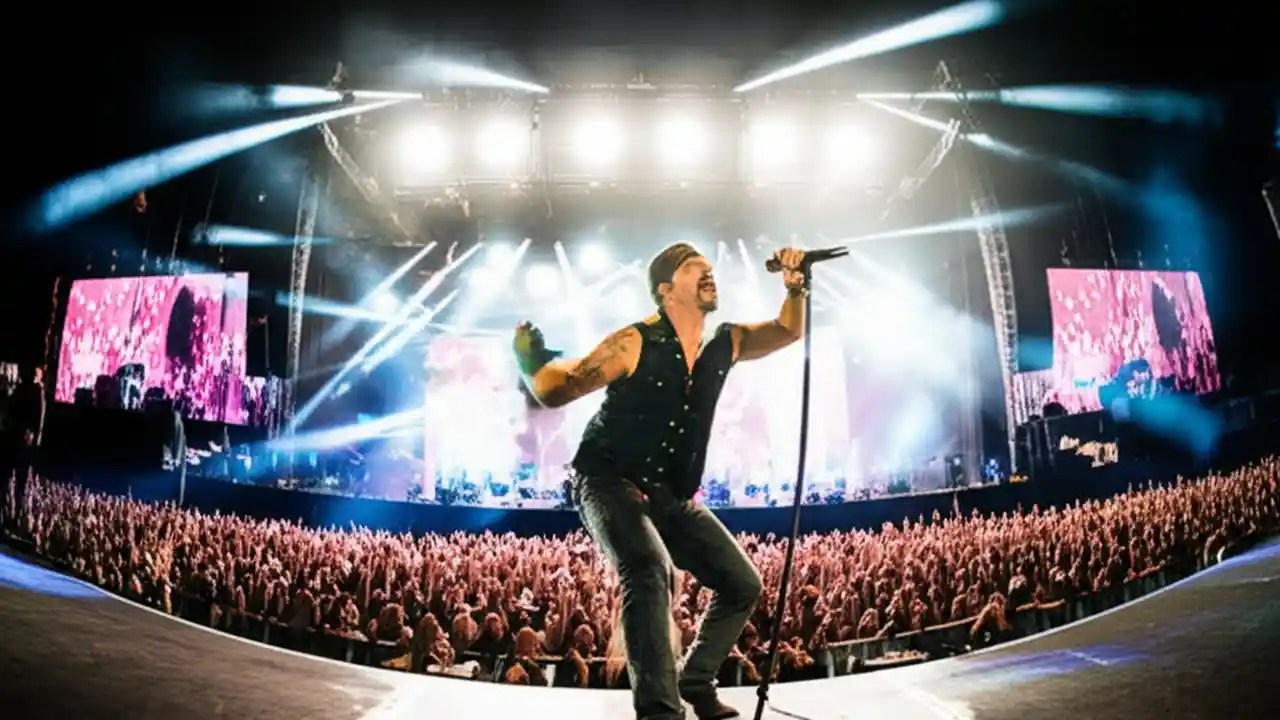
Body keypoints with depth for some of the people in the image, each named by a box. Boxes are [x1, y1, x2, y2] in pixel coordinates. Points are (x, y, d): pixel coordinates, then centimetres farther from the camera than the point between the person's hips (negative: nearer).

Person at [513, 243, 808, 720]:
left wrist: (796, 287, -5)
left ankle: (696, 680, 28)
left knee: (743, 585, 6)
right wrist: (533, 363, -31)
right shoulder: (636, 343, -14)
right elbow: (557, 391, -10)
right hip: (609, 482, -7)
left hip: (670, 496, 7)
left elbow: (787, 332, 14)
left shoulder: (724, 344, 2)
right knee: (650, 571, -35)